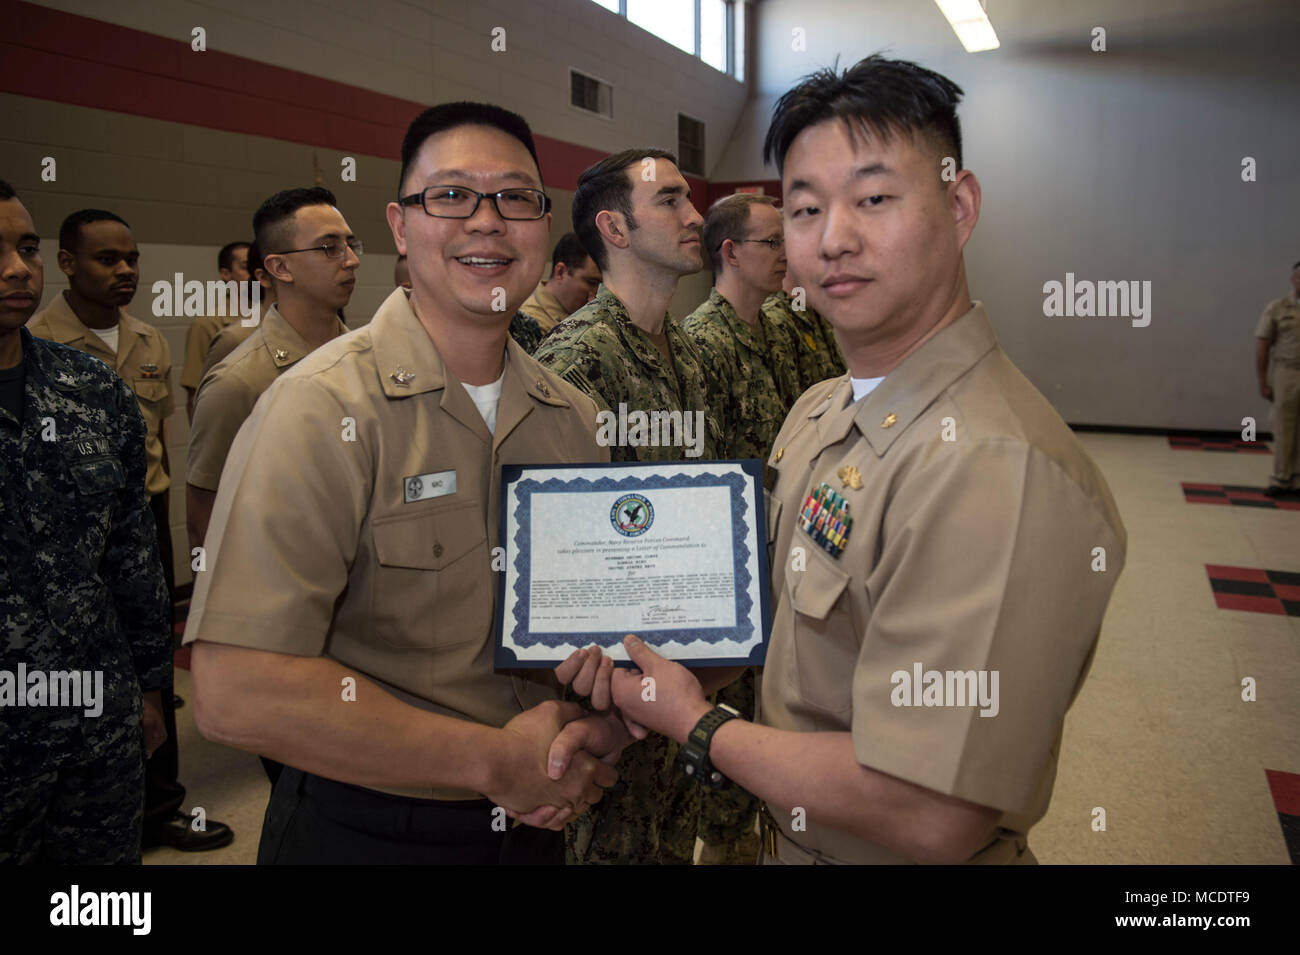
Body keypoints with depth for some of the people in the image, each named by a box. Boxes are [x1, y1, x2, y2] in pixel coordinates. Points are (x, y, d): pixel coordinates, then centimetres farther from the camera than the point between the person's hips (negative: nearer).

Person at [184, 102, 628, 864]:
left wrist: (600, 736, -10)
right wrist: (495, 762, -20)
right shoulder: (322, 410, -19)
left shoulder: (574, 419, 0)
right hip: (364, 833, -5)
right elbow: (236, 692, -25)